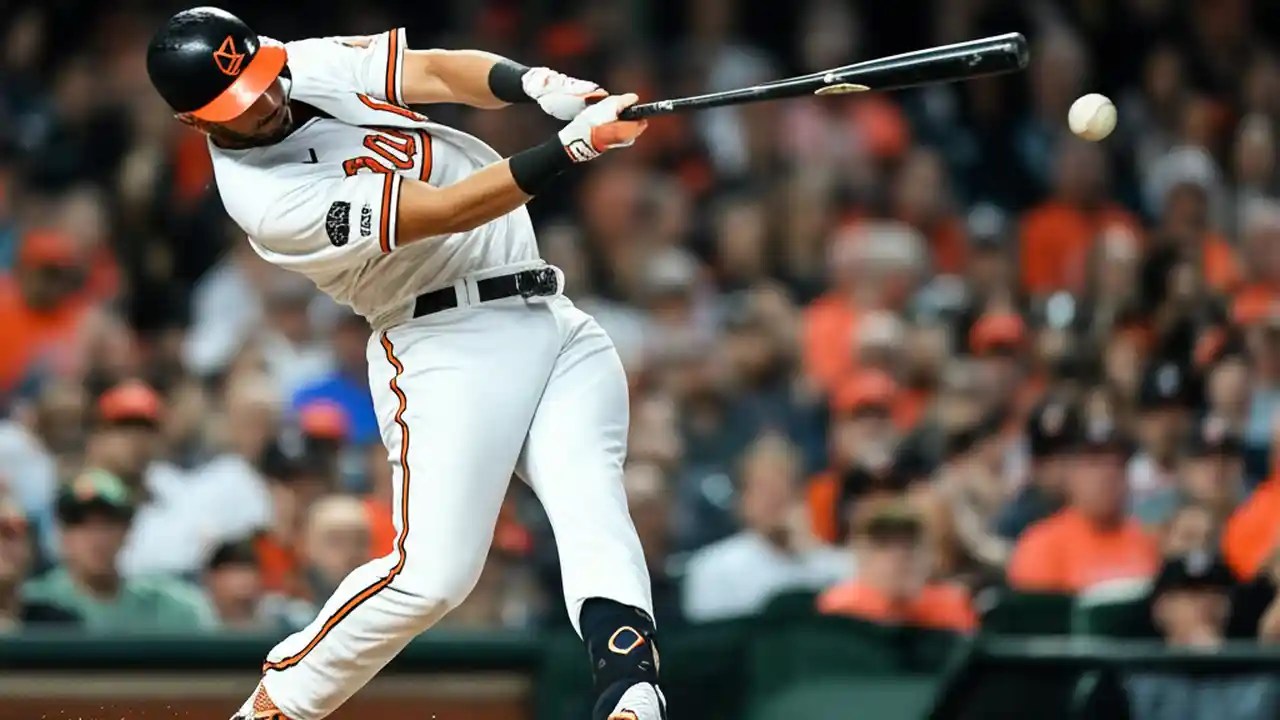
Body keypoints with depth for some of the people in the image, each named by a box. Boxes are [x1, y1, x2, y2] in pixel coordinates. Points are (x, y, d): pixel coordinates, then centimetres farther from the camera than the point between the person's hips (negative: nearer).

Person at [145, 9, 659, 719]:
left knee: (591, 502, -17)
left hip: (553, 320, 6)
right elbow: (445, 212, -22)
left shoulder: (313, 66, 5)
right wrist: (572, 144, -27)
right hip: (450, 348, -6)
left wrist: (542, 87, -21)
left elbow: (443, 72, 0)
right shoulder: (268, 200, -18)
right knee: (433, 572, -16)